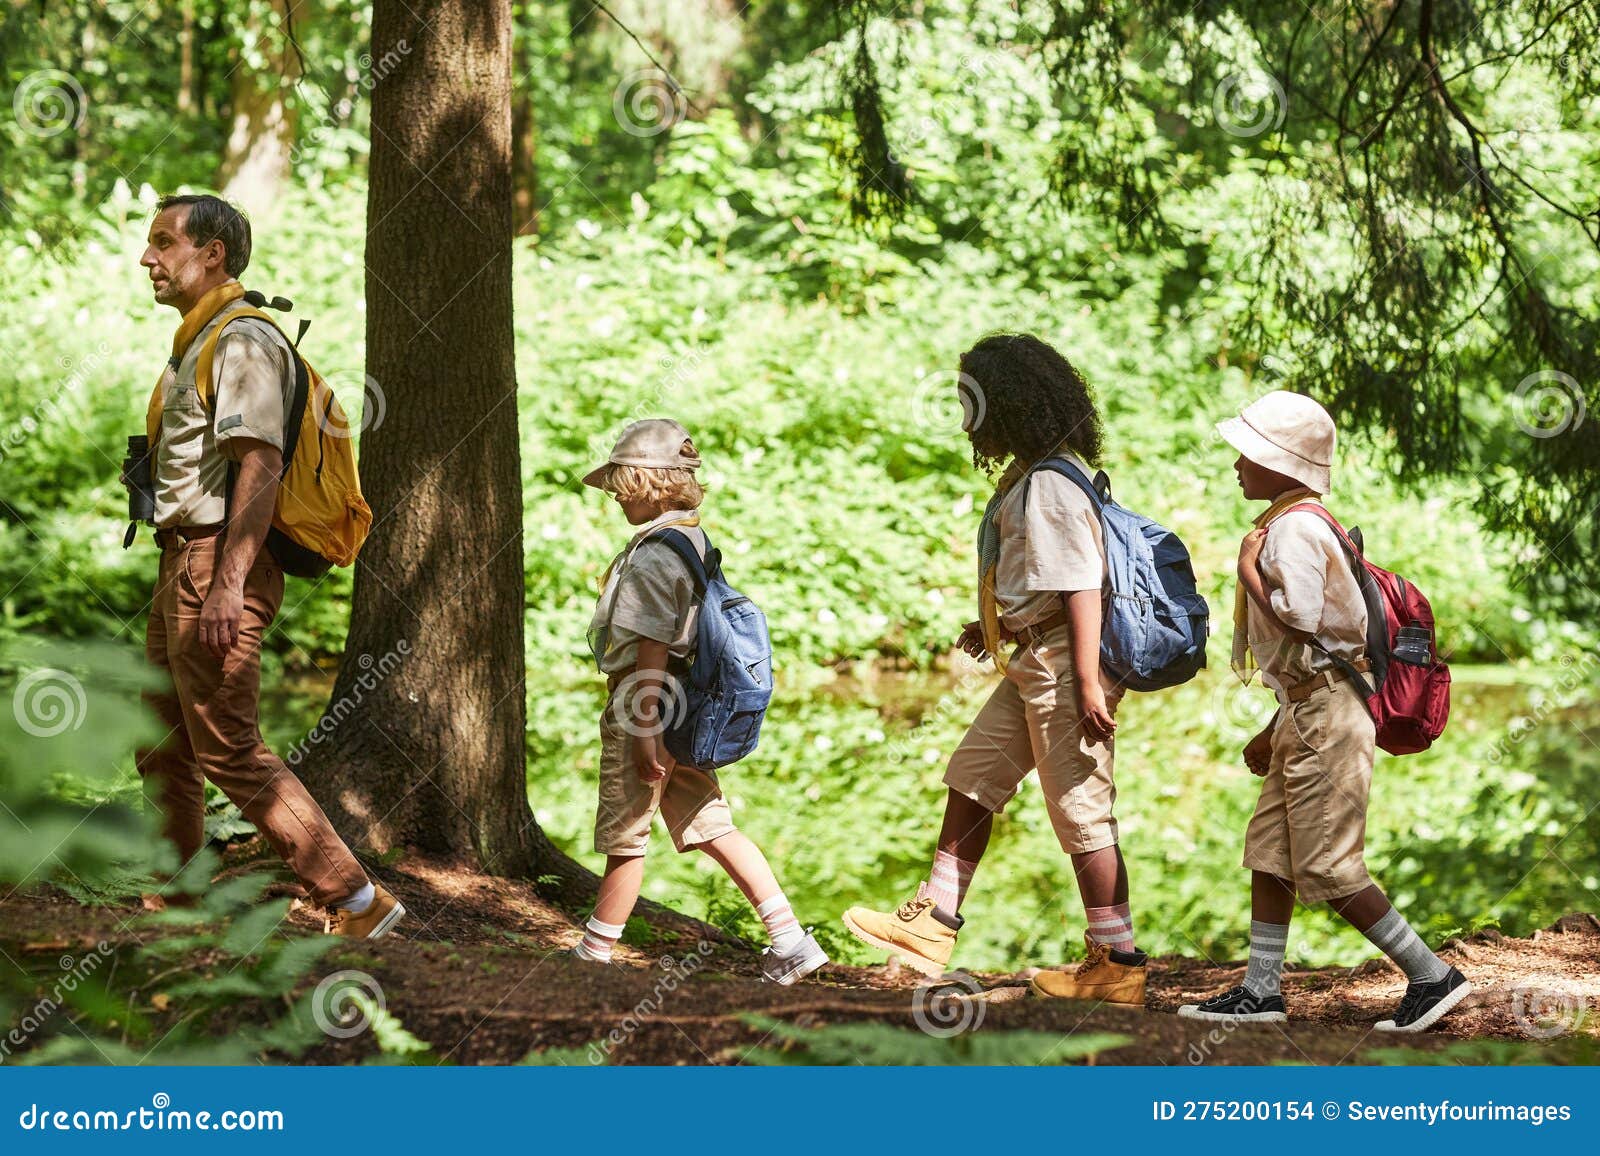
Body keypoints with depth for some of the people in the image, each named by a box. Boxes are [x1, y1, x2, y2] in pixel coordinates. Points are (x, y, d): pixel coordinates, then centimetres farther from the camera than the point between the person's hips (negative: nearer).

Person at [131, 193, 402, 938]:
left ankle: (355, 900, -11)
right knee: (164, 750, 14)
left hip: (218, 565, -11)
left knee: (228, 751, -12)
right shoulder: (194, 345, 20)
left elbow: (260, 464, -22)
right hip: (183, 567, 11)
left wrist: (227, 585, -29)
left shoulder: (243, 341, -13)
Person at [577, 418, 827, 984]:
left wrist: (644, 731, -21)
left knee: (623, 838, 3)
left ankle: (593, 953, 14)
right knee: (712, 828, 9)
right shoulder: (695, 539, 12)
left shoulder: (652, 553, -18)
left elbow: (651, 649, -21)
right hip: (683, 710, 9)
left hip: (645, 705, -9)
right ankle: (791, 940, 4)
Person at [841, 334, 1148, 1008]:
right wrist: (997, 627, 22)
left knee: (1080, 811, -4)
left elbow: (1082, 587, -23)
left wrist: (1088, 686, -25)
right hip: (1033, 665, 11)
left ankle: (1117, 965, 4)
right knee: (972, 775, 16)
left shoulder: (1049, 487, -19)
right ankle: (933, 925, 24)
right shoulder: (1027, 477, 11)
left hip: (1063, 666, -11)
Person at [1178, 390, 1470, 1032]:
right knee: (1269, 852, 11)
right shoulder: (1294, 523, 16)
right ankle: (1261, 989, 15)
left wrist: (1248, 570, -12)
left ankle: (1433, 977, -1)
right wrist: (1273, 732, 22)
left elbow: (1299, 624, -26)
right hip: (1307, 714, 10)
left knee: (1328, 869, -7)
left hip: (1325, 714, -10)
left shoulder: (1294, 527, -15)